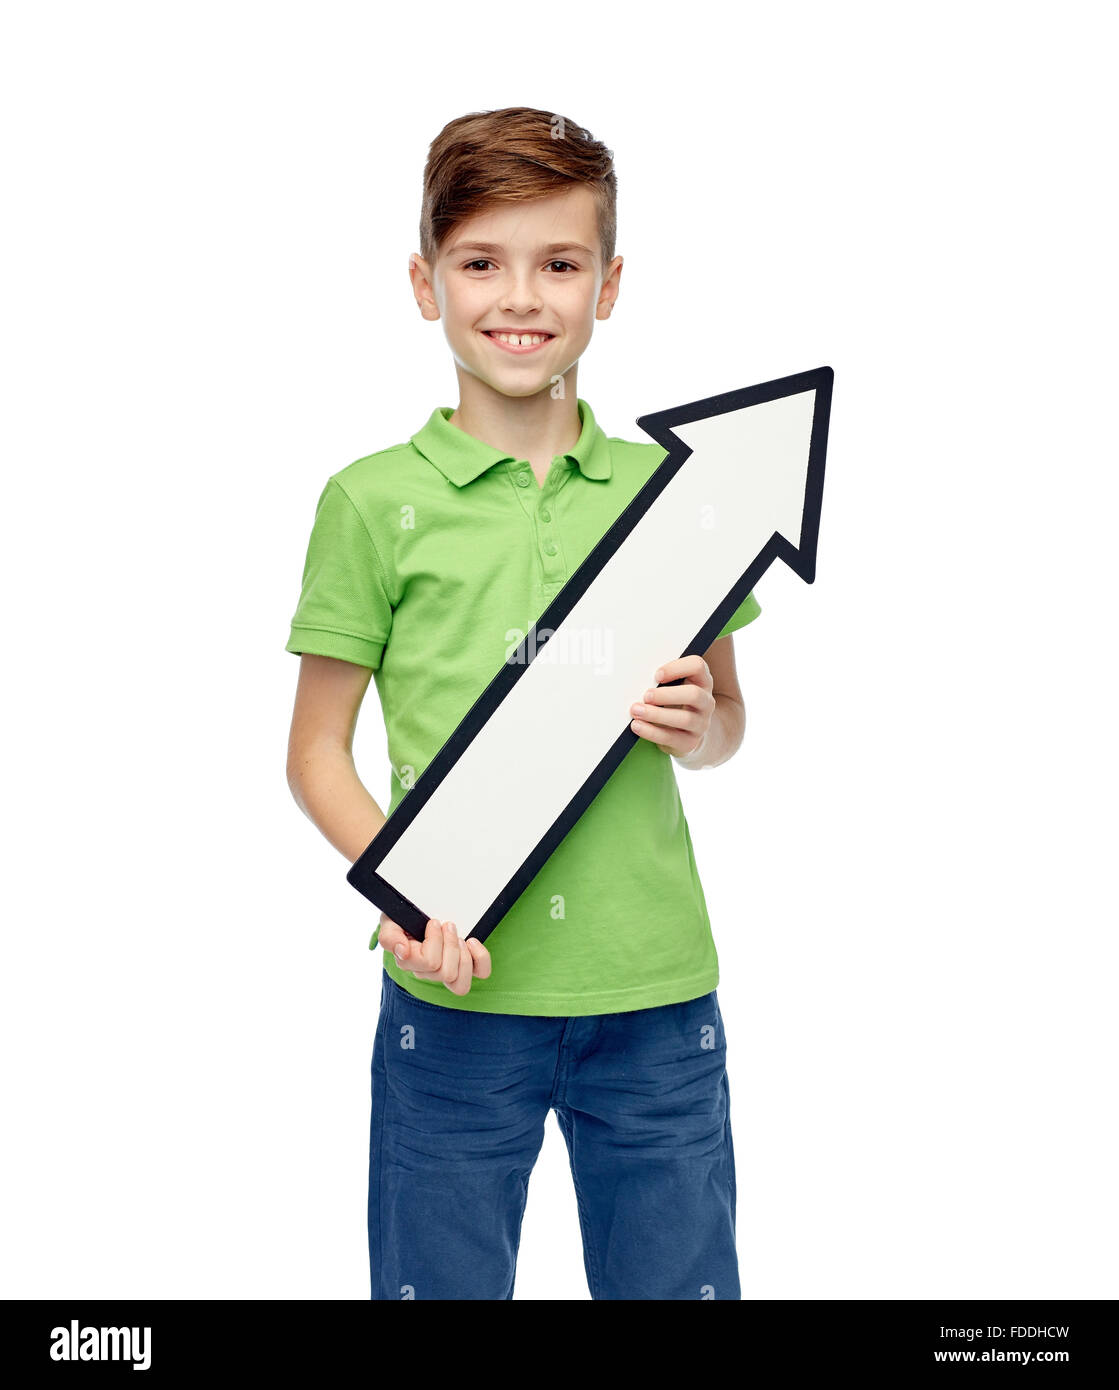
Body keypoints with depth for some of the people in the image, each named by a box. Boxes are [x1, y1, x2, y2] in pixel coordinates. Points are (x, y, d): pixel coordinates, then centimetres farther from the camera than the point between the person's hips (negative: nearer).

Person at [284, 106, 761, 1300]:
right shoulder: (373, 504, -1)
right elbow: (316, 752, 1)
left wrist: (698, 726, -8)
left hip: (657, 992, 2)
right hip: (456, 991, -2)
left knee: (678, 1279, 13)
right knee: (438, 1279, 11)